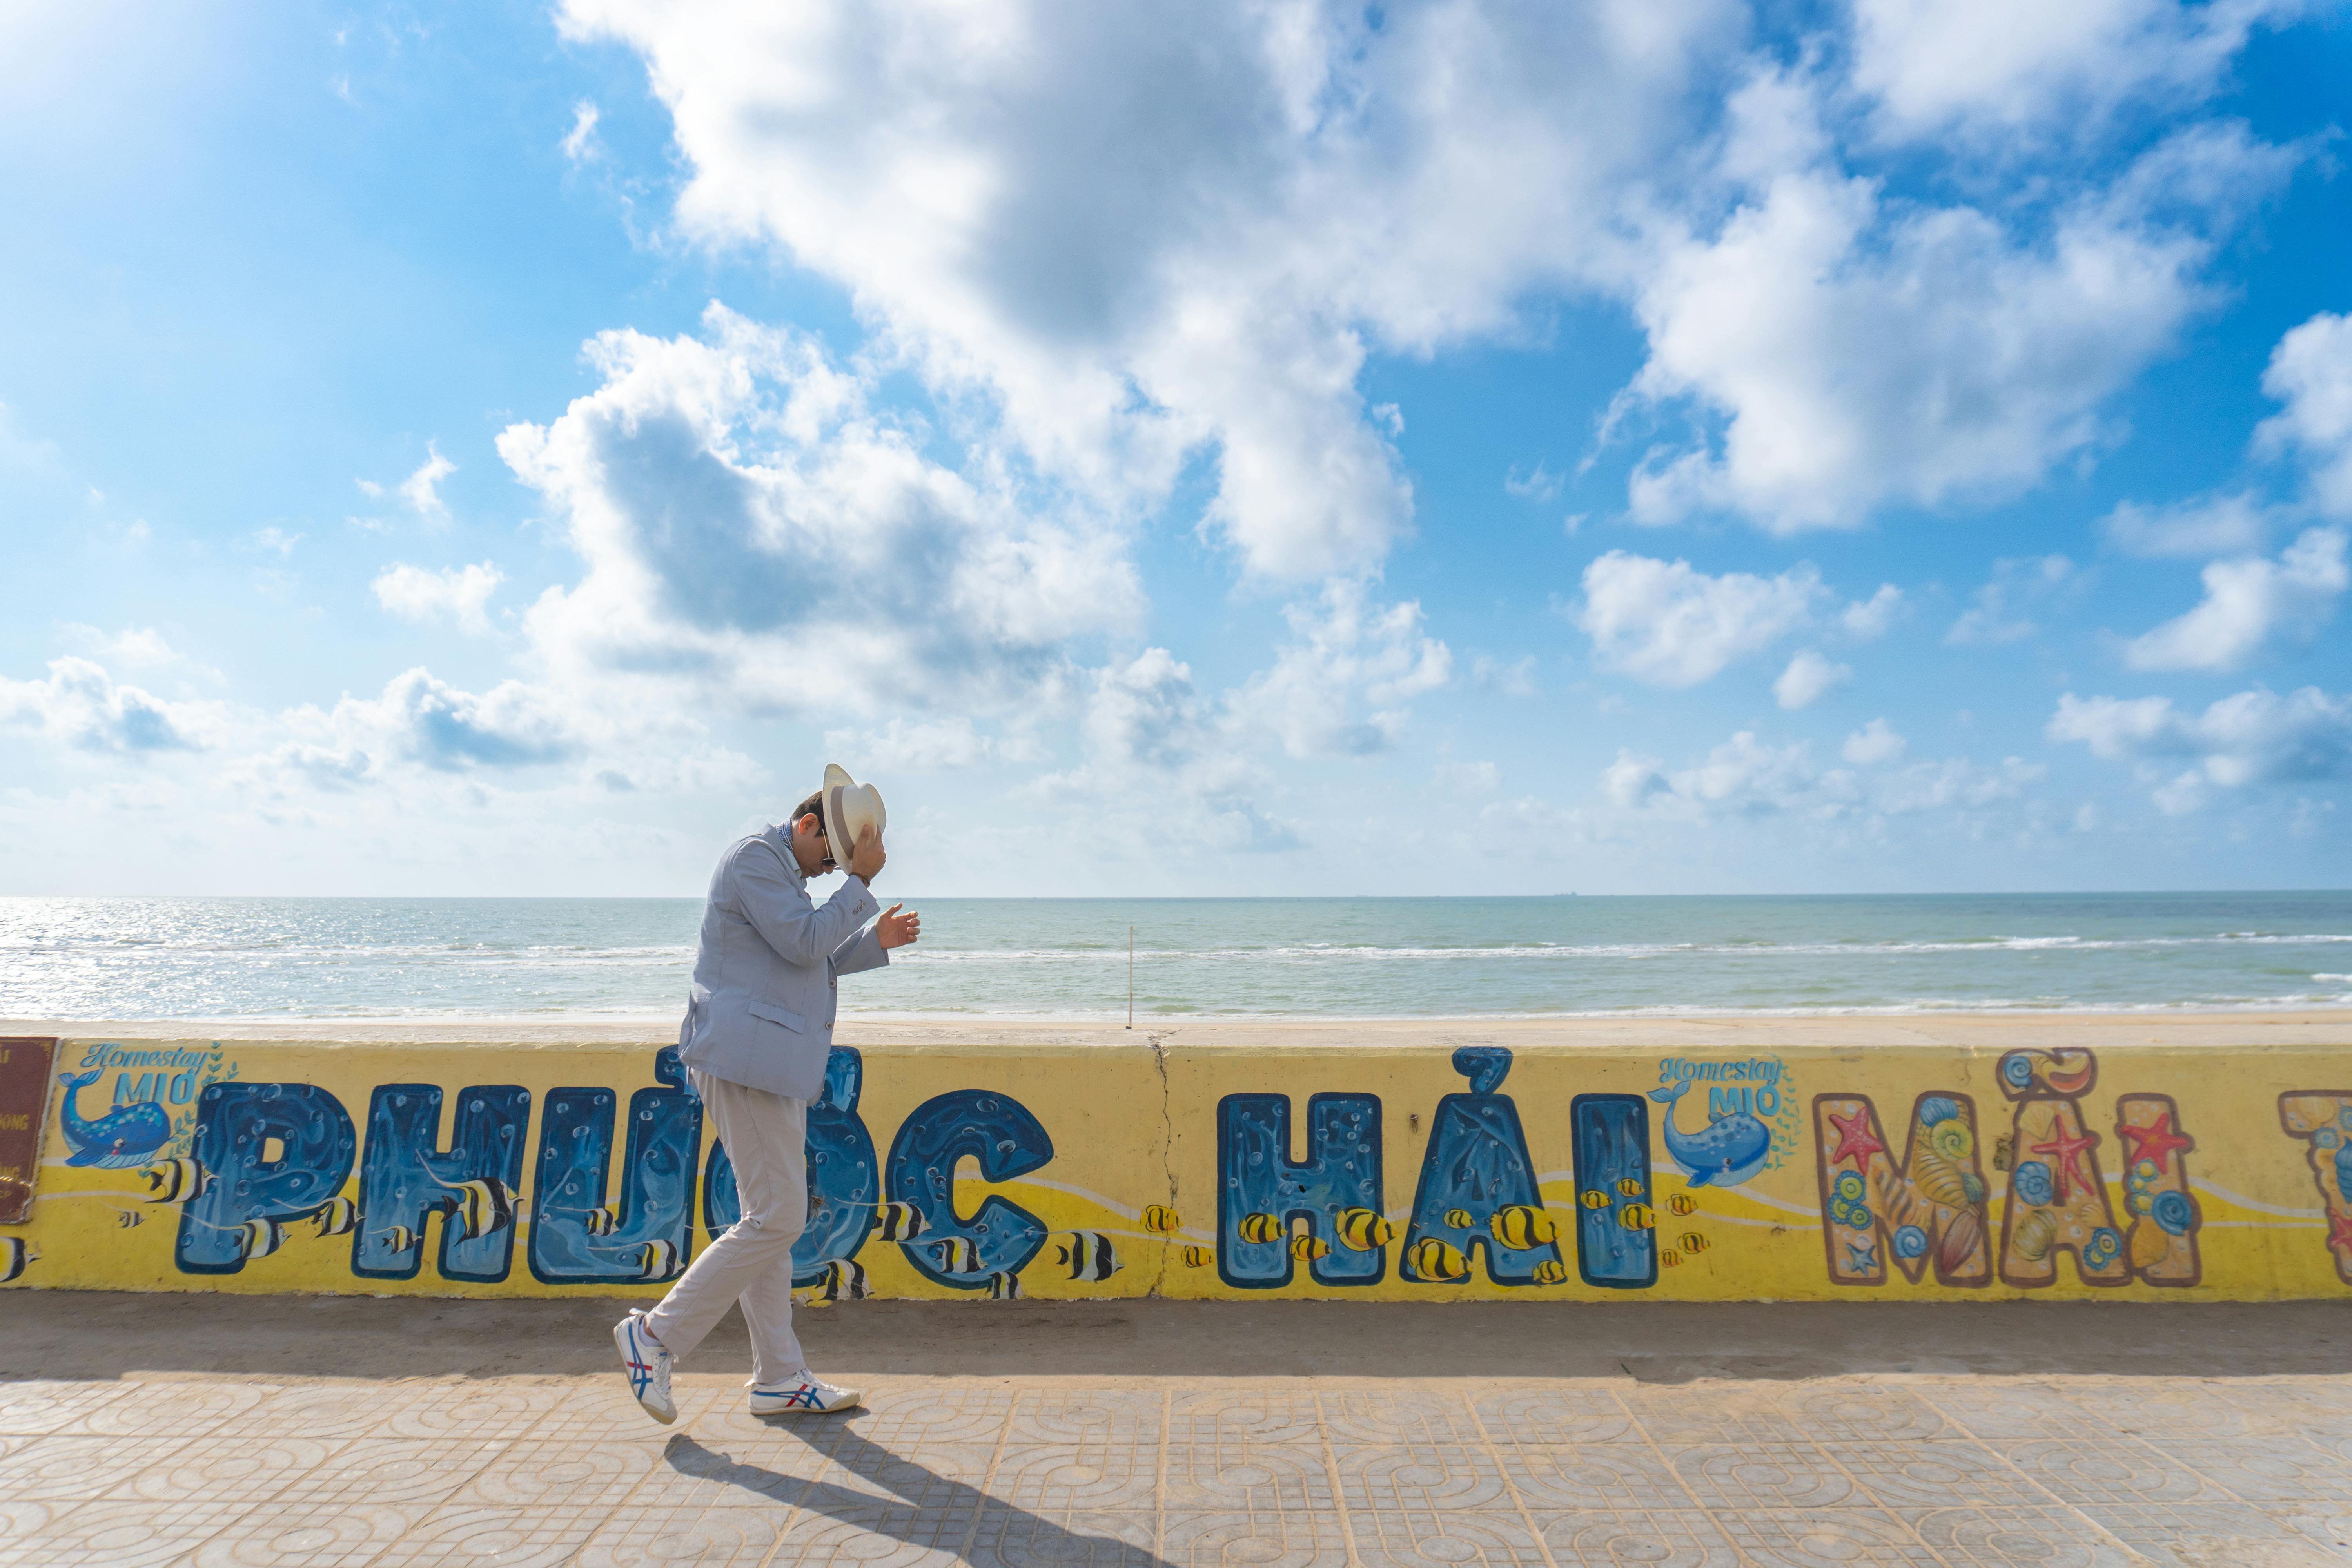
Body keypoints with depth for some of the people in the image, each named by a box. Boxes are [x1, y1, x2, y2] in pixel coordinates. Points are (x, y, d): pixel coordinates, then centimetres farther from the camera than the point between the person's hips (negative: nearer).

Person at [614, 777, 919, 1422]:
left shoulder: (781, 871, 23)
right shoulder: (754, 857, -9)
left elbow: (811, 966, 26)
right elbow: (804, 944, -17)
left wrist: (877, 941, 16)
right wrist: (860, 881, -10)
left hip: (769, 1065, 11)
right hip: (744, 1058, -11)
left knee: (771, 1219, 12)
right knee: (776, 1219, -9)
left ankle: (779, 1379, 19)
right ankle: (657, 1335, 4)